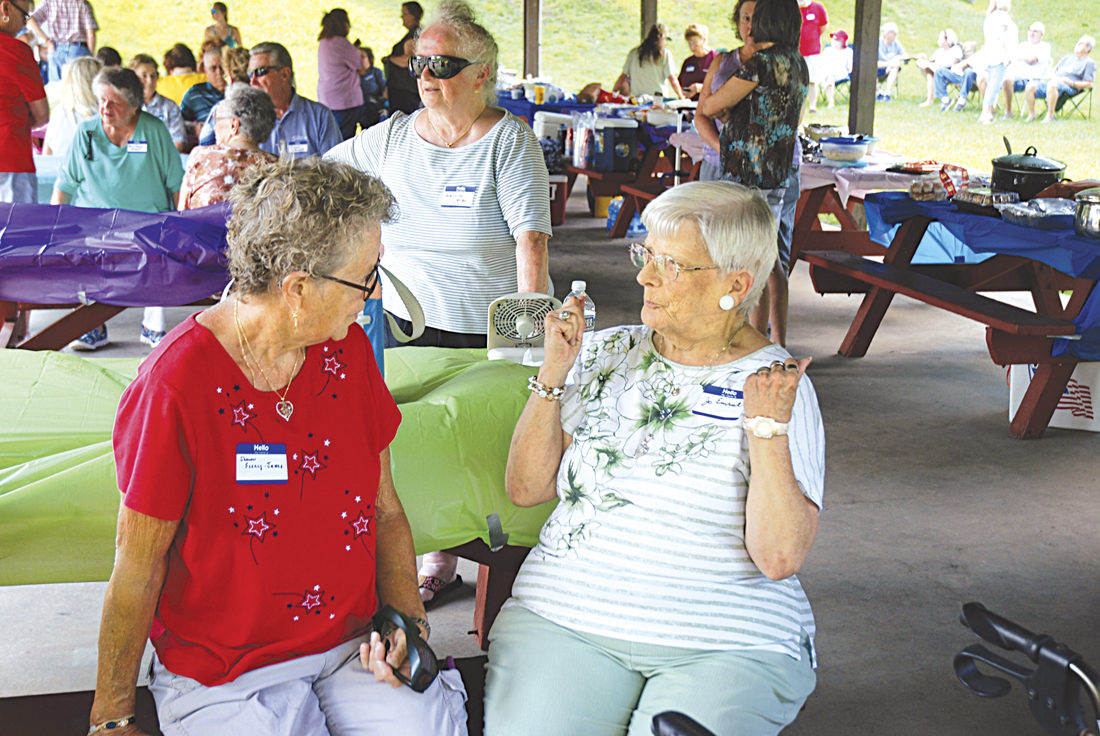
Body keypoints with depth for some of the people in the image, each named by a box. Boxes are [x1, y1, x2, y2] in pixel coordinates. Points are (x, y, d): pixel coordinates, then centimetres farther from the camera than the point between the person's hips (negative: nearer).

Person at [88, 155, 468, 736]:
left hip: (356, 640, 4)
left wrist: (406, 617, -5)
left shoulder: (348, 349, 1)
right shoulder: (175, 384, -18)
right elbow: (138, 569, -10)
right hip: (222, 670, -3)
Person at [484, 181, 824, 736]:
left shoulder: (779, 387, 0)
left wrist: (767, 430, -18)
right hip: (564, 617, 2)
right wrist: (553, 374, -2)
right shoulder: (606, 353, 11)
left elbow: (779, 557, -9)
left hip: (728, 646, -2)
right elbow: (525, 489, 8)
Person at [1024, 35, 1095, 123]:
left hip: (1069, 88, -7)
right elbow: (1054, 70, 31)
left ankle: (1050, 115, -35)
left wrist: (1071, 82, -12)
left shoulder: (1089, 63, 10)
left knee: (1052, 85, -40)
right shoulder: (1067, 57, 31)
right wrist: (1052, 76, 6)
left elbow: (1088, 84, 1)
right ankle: (1031, 114, -12)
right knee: (1030, 85, -17)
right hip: (1053, 81, 7)